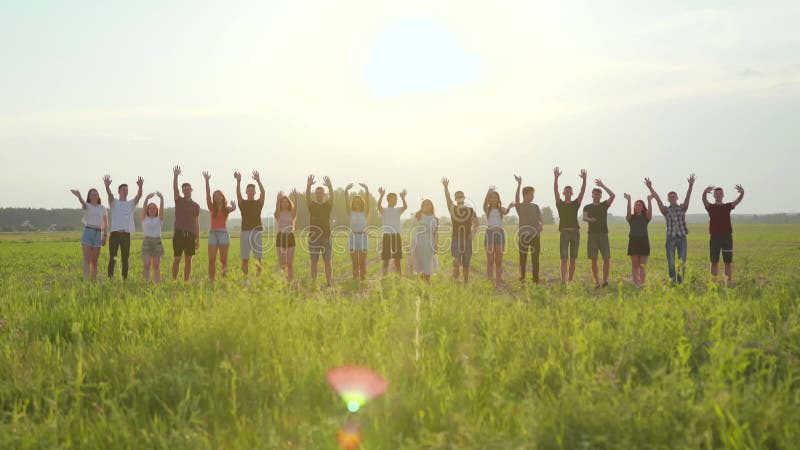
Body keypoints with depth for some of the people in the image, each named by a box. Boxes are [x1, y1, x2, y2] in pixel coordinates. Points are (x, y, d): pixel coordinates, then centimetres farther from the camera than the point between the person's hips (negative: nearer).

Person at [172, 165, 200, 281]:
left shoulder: (196, 205, 11)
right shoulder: (179, 201, 8)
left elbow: (197, 223, 10)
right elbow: (175, 189, -11)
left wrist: (198, 239, 6)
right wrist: (175, 176, -27)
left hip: (191, 234, 2)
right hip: (179, 233, -2)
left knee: (188, 259, 3)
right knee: (177, 259, -1)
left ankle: (186, 281, 8)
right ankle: (174, 281, 4)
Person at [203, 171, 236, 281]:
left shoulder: (226, 209, 7)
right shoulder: (212, 208, 11)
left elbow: (233, 208, -16)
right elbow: (207, 195, -1)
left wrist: (233, 206, -42)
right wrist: (207, 181, -12)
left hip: (223, 233, -2)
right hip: (213, 233, 2)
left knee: (223, 259, -2)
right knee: (211, 260, -3)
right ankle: (211, 281, -1)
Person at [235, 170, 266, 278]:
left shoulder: (259, 203, 10)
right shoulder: (242, 203, 10)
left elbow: (263, 192, -8)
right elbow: (238, 193, -9)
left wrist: (258, 181, -23)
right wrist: (238, 182, -27)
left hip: (257, 232, 0)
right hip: (245, 231, 0)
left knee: (258, 259, -2)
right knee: (245, 259, 0)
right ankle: (245, 278, 3)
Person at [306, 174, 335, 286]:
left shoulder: (328, 205, 7)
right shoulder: (311, 205, 7)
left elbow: (332, 196, -13)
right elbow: (307, 196, -12)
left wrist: (330, 187, -34)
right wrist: (308, 186, -32)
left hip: (326, 236, 0)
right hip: (313, 237, 0)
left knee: (327, 261, -1)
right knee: (314, 262, 3)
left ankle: (329, 284, 1)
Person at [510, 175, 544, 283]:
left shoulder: (535, 207, 13)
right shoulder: (519, 206, 2)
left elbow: (541, 220, 9)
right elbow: (516, 198, -19)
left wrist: (541, 226, -14)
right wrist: (519, 184, -31)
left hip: (535, 235, 3)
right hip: (523, 235, -3)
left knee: (535, 259, 5)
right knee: (523, 259, -1)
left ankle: (536, 280, 9)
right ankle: (522, 279, 5)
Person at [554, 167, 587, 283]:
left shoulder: (576, 203, 12)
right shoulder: (560, 203, 7)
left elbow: (582, 191, 1)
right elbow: (555, 191, -6)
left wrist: (584, 179, -13)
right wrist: (556, 178, -18)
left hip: (575, 232, 3)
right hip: (564, 232, -3)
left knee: (573, 259, 5)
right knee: (564, 258, -7)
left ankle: (570, 280, 11)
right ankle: (563, 280, -12)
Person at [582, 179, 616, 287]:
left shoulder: (604, 205, 12)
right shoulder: (587, 207, 10)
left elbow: (612, 196, -5)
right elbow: (584, 218, -8)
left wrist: (603, 186, -6)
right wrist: (590, 219, -30)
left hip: (603, 234, 0)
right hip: (592, 235, 0)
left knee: (606, 258, -8)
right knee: (594, 259, -1)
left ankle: (605, 279, 1)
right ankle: (597, 281, 4)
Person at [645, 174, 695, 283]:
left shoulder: (682, 208, 8)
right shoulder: (666, 210, 6)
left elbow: (688, 197, -8)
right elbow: (658, 199, -7)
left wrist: (691, 186, -25)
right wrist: (650, 188, -19)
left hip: (682, 238, 1)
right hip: (671, 238, -1)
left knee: (682, 262, 2)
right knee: (671, 262, 1)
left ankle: (681, 281, 10)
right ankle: (672, 281, 9)